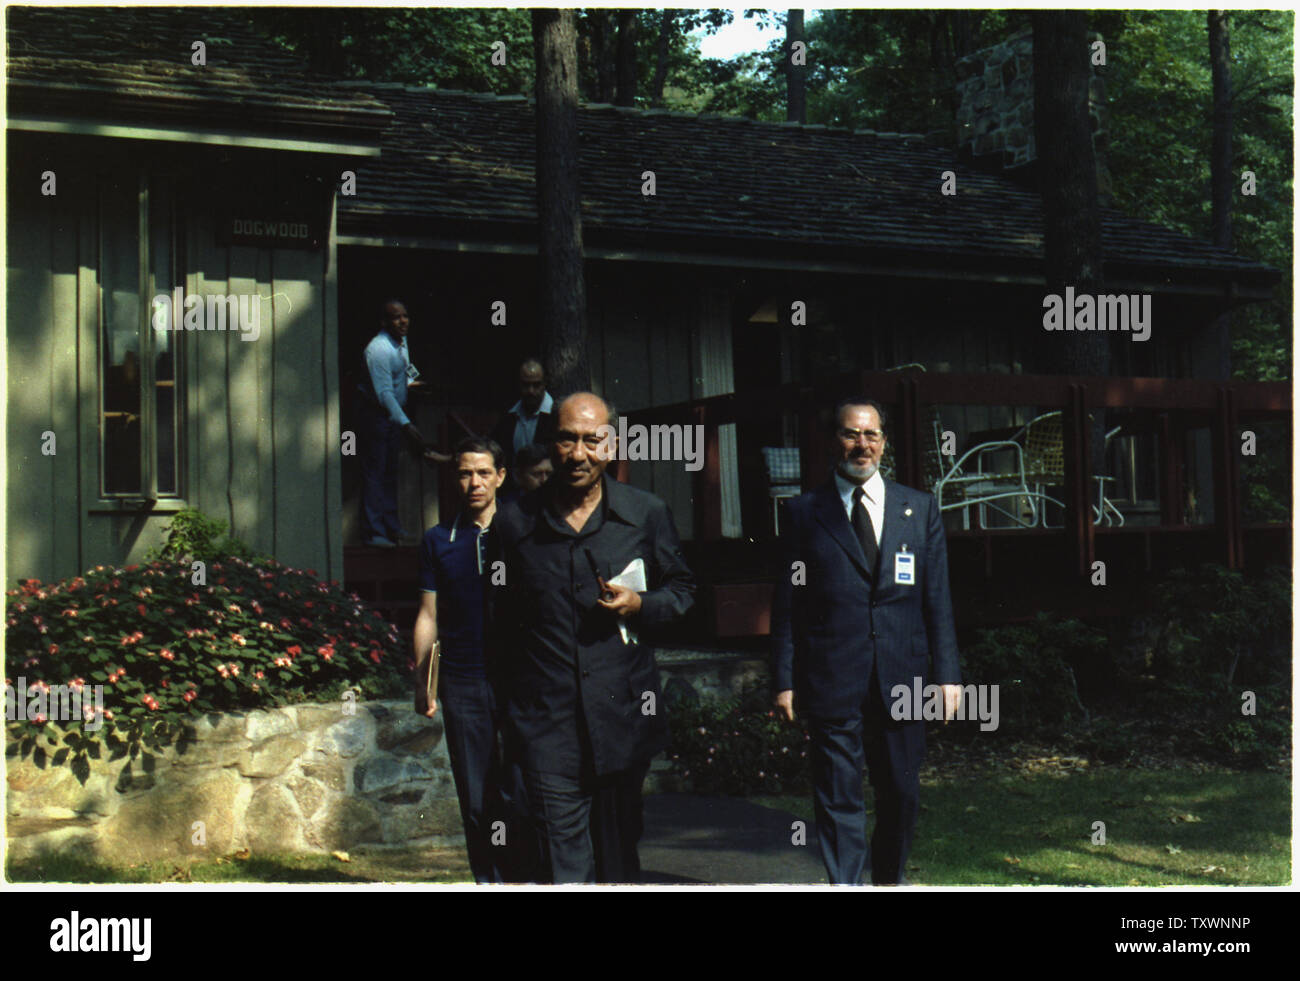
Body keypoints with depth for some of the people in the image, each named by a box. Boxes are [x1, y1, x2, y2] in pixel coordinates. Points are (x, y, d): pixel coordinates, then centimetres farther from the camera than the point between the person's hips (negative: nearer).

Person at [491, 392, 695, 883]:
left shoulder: (648, 514, 4)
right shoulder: (514, 521, 4)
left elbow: (682, 588, 14)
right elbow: (501, 614, 15)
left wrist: (641, 604, -5)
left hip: (623, 709, 1)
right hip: (546, 714, -1)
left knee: (619, 850, 12)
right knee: (563, 850, -5)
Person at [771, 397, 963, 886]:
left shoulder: (920, 508, 9)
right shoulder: (805, 513, 3)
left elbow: (937, 599, 8)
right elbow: (787, 605, 3)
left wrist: (947, 673, 3)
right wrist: (784, 680, -1)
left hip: (902, 679, 3)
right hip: (832, 681, -2)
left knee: (901, 793, 12)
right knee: (838, 797, 0)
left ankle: (890, 879, 32)